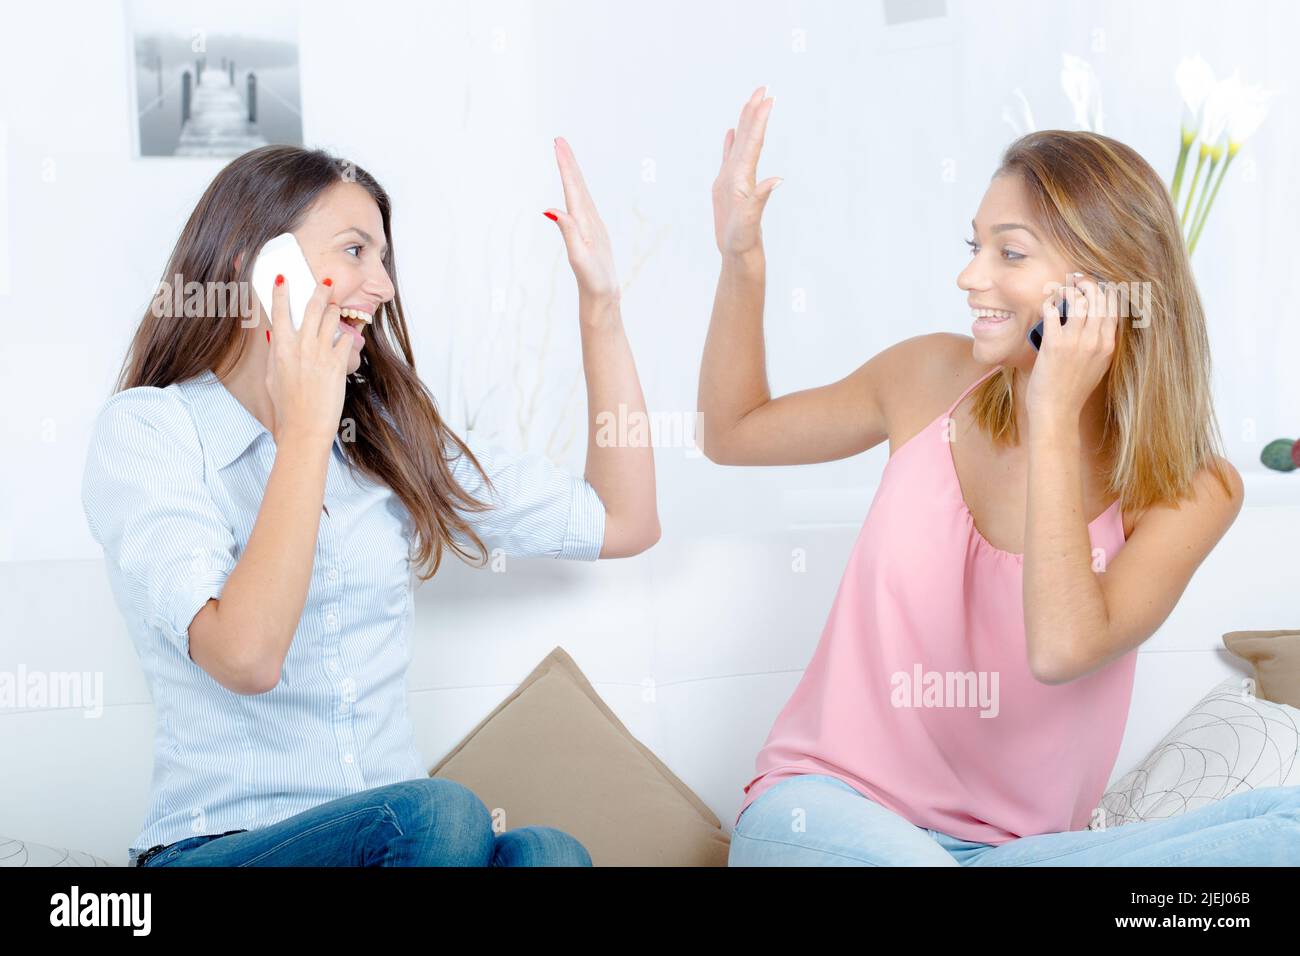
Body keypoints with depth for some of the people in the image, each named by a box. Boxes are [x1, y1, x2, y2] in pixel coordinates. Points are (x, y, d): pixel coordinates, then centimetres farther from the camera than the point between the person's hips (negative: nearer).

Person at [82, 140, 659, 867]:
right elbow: (245, 656, -21)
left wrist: (600, 301, 7)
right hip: (217, 843, -4)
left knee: (547, 851, -29)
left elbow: (622, 522, 10)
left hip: (395, 832, 4)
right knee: (436, 814, -33)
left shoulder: (388, 437, 11)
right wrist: (306, 427, -14)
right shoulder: (145, 432, -4)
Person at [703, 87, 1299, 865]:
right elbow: (733, 433, 15)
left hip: (1021, 844, 2)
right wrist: (742, 260, 2)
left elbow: (1062, 650, -24)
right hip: (829, 805, -1)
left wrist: (1054, 419, -20)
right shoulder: (934, 380, 1)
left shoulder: (1193, 490, -6)